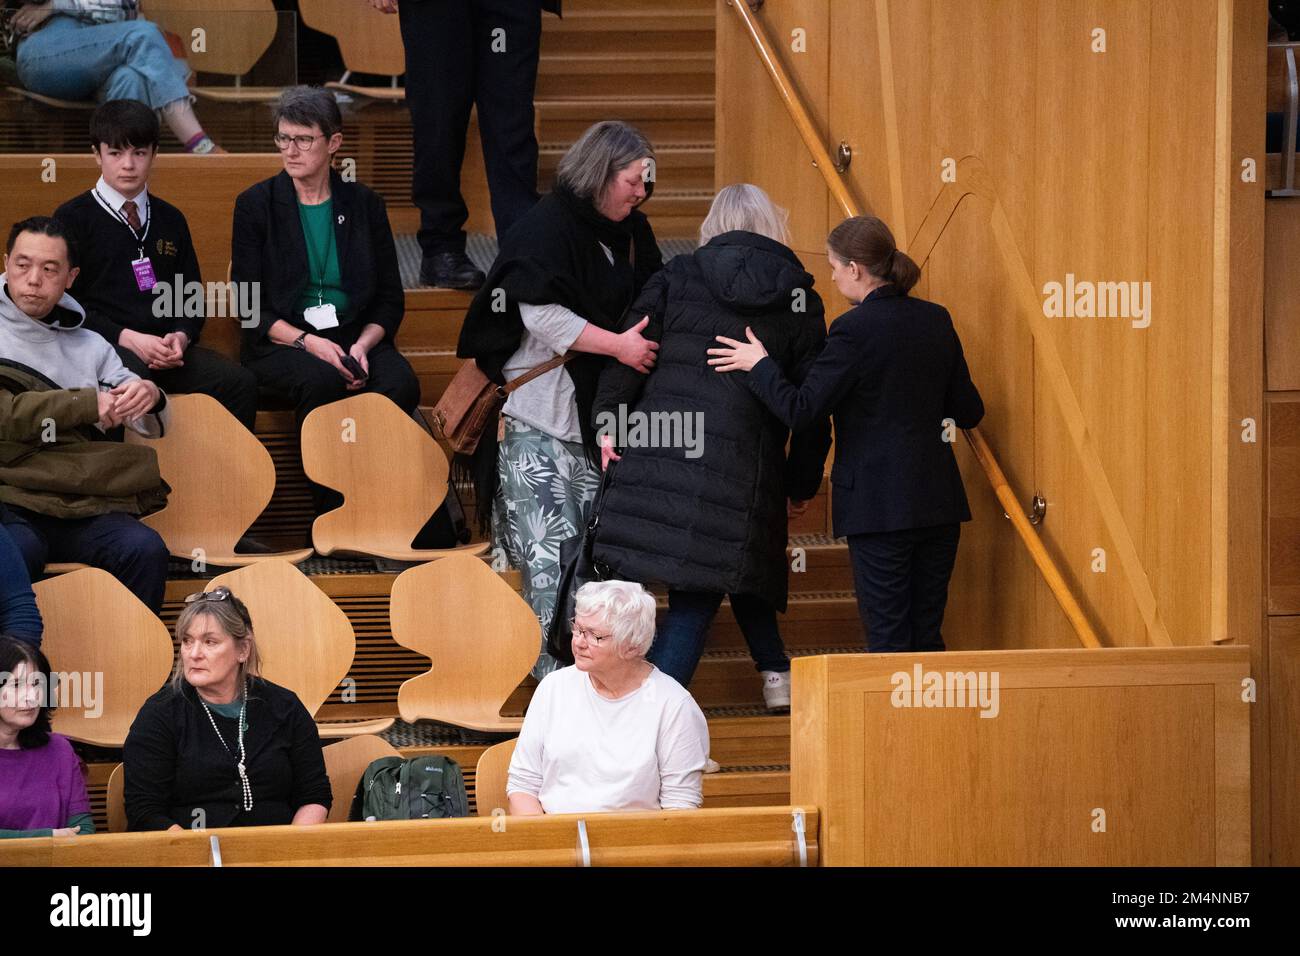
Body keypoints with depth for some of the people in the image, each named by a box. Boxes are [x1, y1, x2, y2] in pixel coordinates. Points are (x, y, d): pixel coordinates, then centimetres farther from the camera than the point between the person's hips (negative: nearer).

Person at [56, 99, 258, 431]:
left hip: (166, 348, 5)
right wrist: (128, 339, -13)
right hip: (103, 347, -5)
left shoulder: (170, 220, 22)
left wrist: (181, 337, -2)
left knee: (240, 382, -22)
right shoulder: (72, 218, 7)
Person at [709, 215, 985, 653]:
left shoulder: (855, 330, -14)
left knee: (888, 638, -1)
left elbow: (800, 409, -14)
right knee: (927, 637, 12)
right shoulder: (936, 321, 6)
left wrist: (758, 365, 1)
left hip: (879, 503, -6)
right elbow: (969, 412, 11)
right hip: (938, 500, 6)